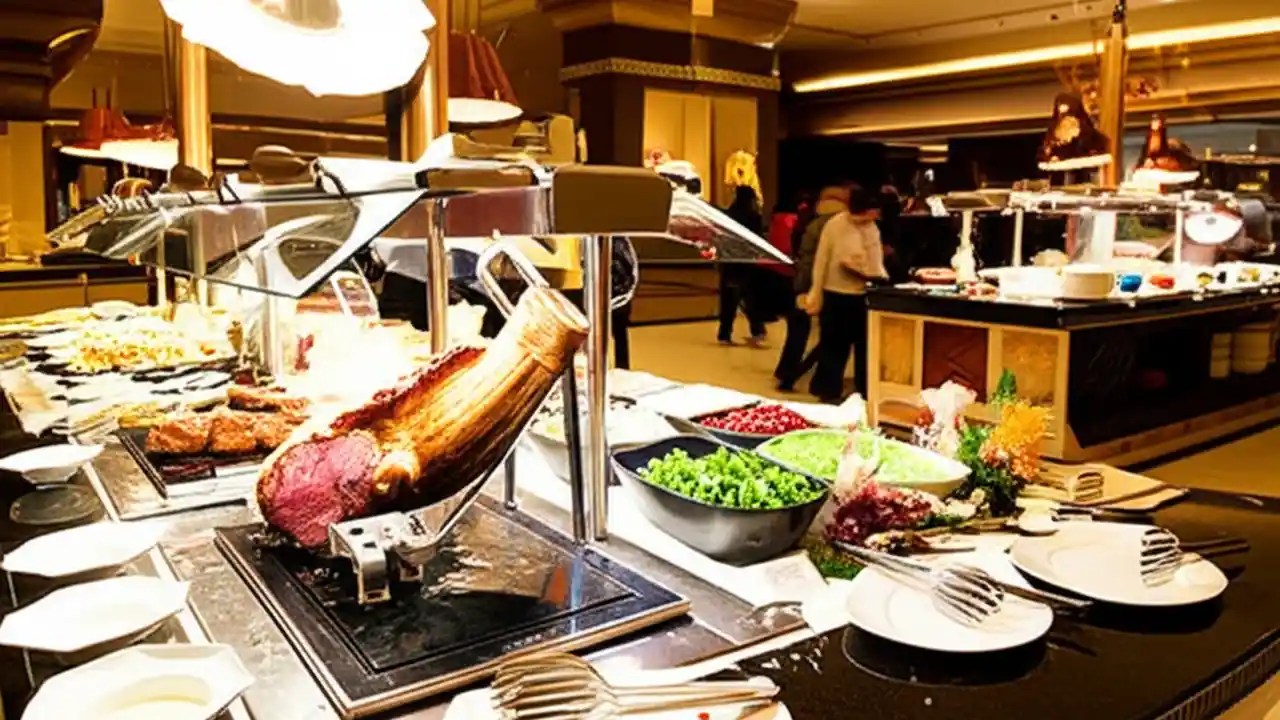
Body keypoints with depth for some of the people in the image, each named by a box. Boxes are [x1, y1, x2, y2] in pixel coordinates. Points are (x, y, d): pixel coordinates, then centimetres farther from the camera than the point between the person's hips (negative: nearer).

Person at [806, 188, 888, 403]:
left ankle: (866, 392, 22)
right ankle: (829, 391, 17)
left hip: (864, 296, 5)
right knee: (834, 346, 5)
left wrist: (883, 277, -3)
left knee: (866, 345, 11)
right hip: (836, 295, -5)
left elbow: (877, 263, 16)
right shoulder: (835, 225, -9)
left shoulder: (873, 229, 8)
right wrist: (815, 295, -10)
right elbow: (821, 261, -8)